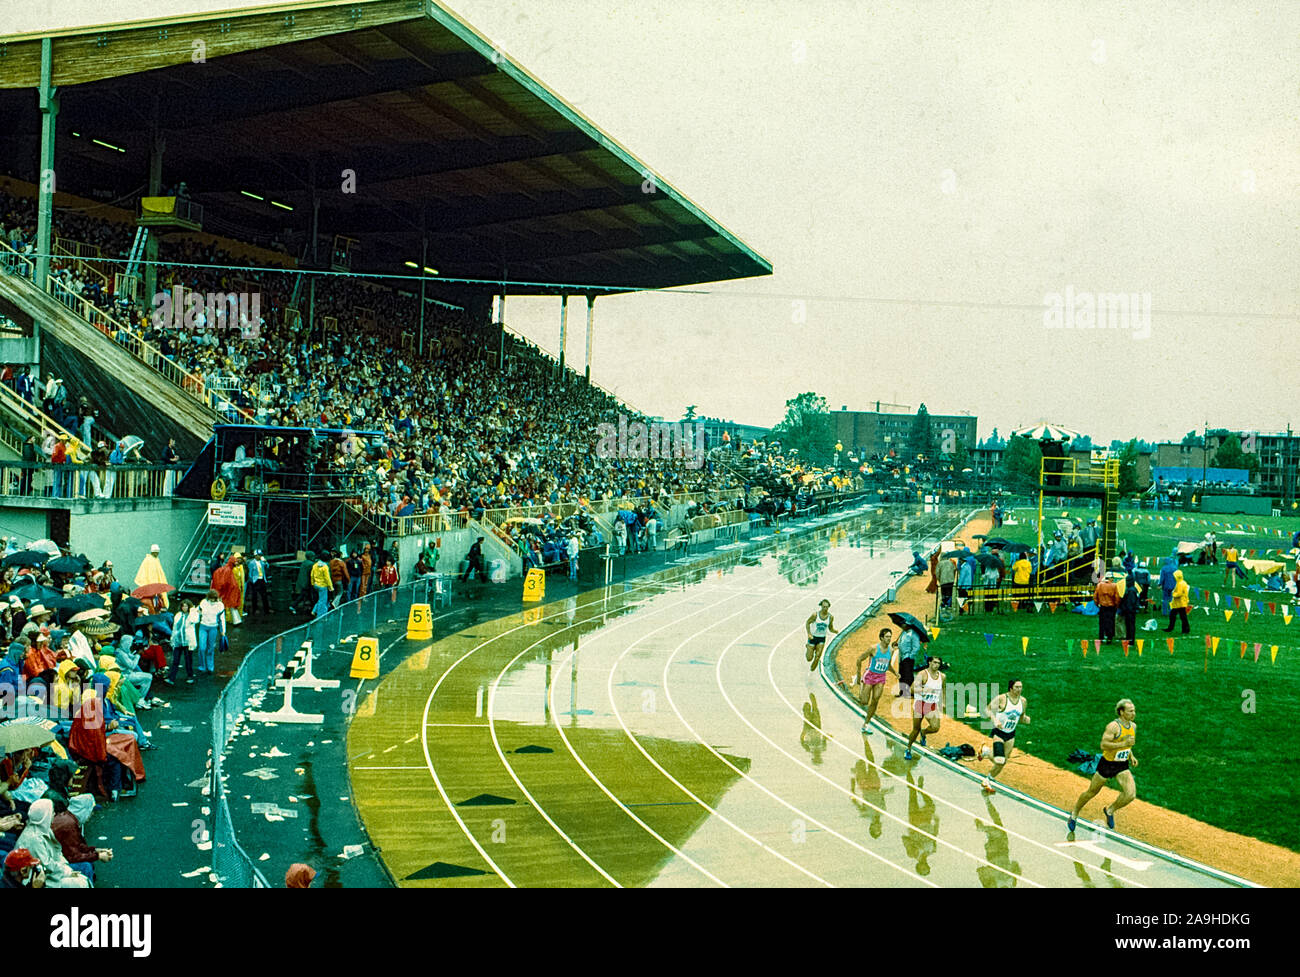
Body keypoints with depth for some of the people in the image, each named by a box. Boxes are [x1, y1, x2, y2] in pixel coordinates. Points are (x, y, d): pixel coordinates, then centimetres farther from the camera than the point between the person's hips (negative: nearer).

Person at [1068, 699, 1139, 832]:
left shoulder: (1133, 726, 3)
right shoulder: (1113, 726, -22)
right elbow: (1103, 745, -29)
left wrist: (1131, 756, 9)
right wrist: (1123, 744, -34)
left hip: (1122, 766, 5)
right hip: (1107, 764, -5)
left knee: (1130, 794, -14)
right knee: (1091, 792, 10)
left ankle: (1110, 810, 13)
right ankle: (1074, 814, 33)